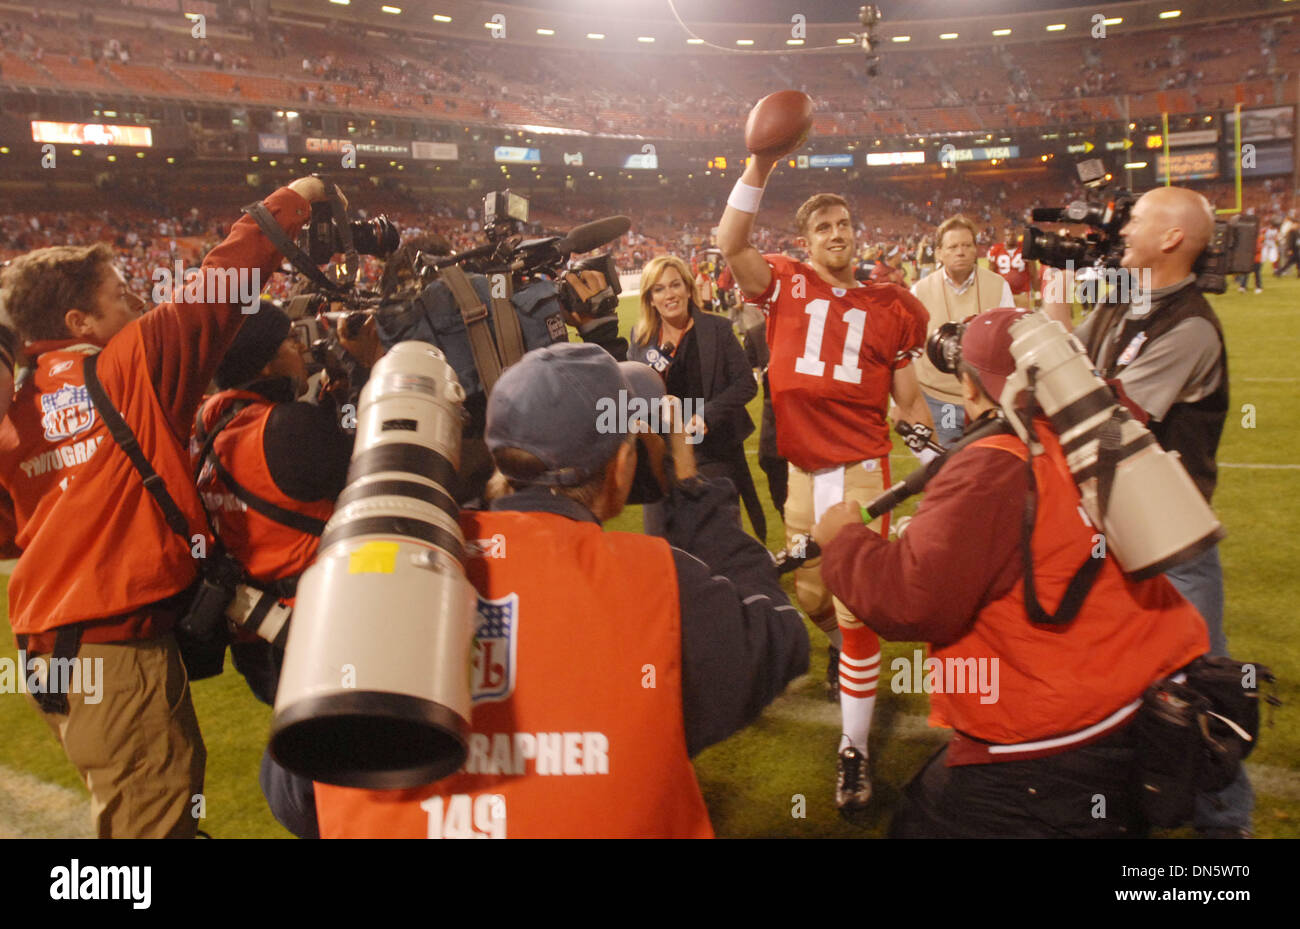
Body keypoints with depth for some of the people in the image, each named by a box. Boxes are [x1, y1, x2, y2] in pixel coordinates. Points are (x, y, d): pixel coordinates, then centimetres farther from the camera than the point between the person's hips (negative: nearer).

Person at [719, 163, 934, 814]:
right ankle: (844, 648, 55)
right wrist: (760, 164, -21)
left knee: (856, 606, -4)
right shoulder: (786, 285, 4)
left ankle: (854, 749, 9)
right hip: (799, 466, 2)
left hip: (859, 466, -2)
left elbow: (909, 401, 10)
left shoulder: (890, 307, 5)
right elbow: (731, 244, -14)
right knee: (810, 594, 18)